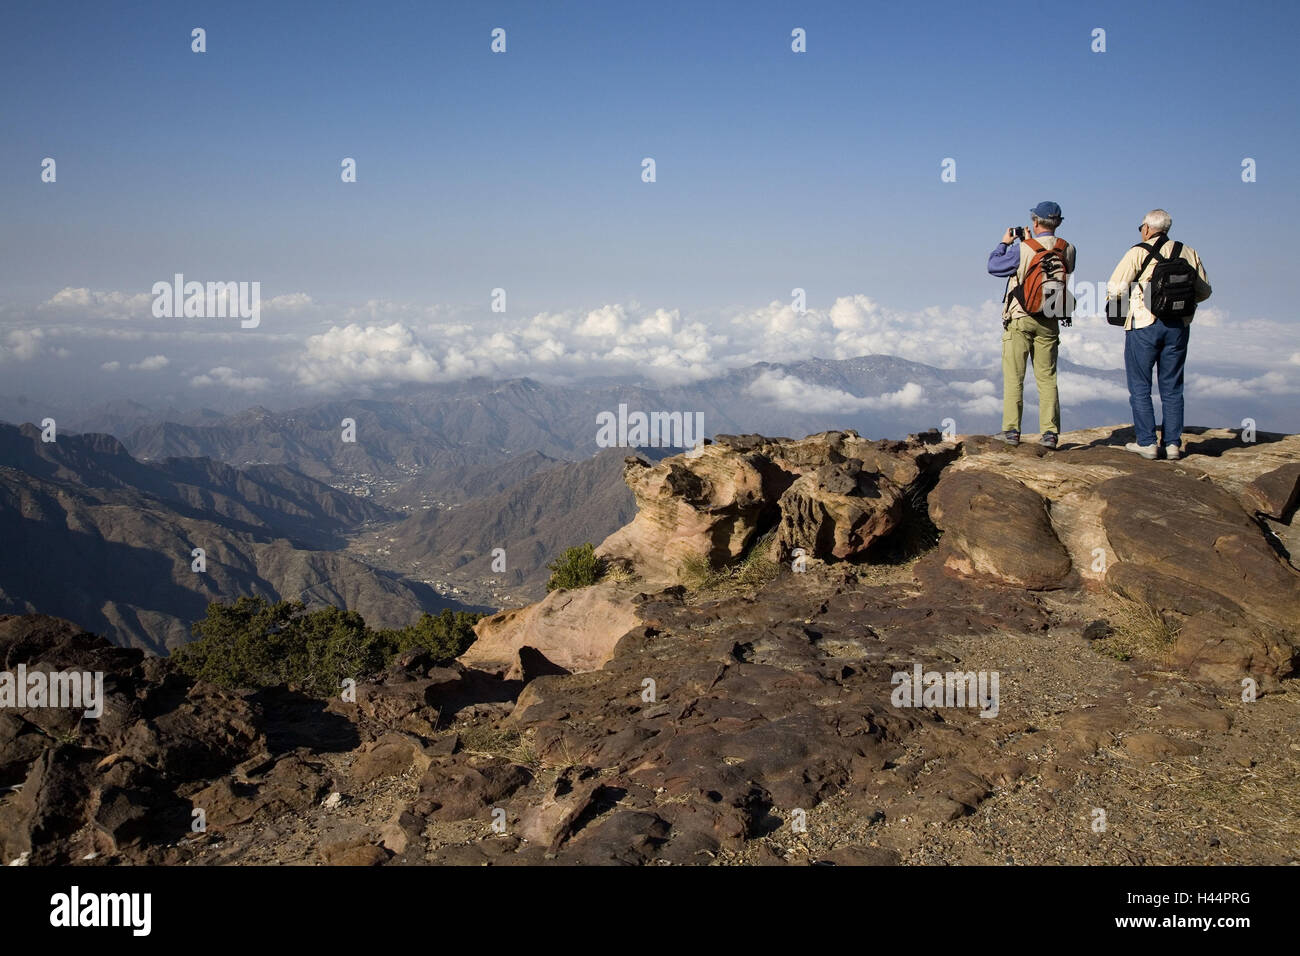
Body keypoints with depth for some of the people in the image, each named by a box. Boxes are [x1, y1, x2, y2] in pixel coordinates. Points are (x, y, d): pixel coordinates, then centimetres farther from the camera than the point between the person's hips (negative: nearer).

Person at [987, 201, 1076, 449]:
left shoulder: (1023, 249, -14)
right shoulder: (1068, 250, -1)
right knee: (1047, 378, 7)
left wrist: (1004, 243, 15)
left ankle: (1011, 430, 2)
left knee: (1013, 377, 3)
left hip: (1019, 320, -4)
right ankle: (1049, 432, 4)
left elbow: (993, 266, -1)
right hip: (1049, 322, 4)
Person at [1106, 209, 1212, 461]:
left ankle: (1146, 442, 3)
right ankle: (1173, 443, 10)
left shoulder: (1139, 253, -6)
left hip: (1144, 325, -4)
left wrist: (1116, 300, 10)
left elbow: (1114, 289, -12)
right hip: (1179, 327, 4)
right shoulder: (1189, 253, 6)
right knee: (1172, 387, 11)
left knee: (1139, 386, 6)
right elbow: (1204, 291, 10)